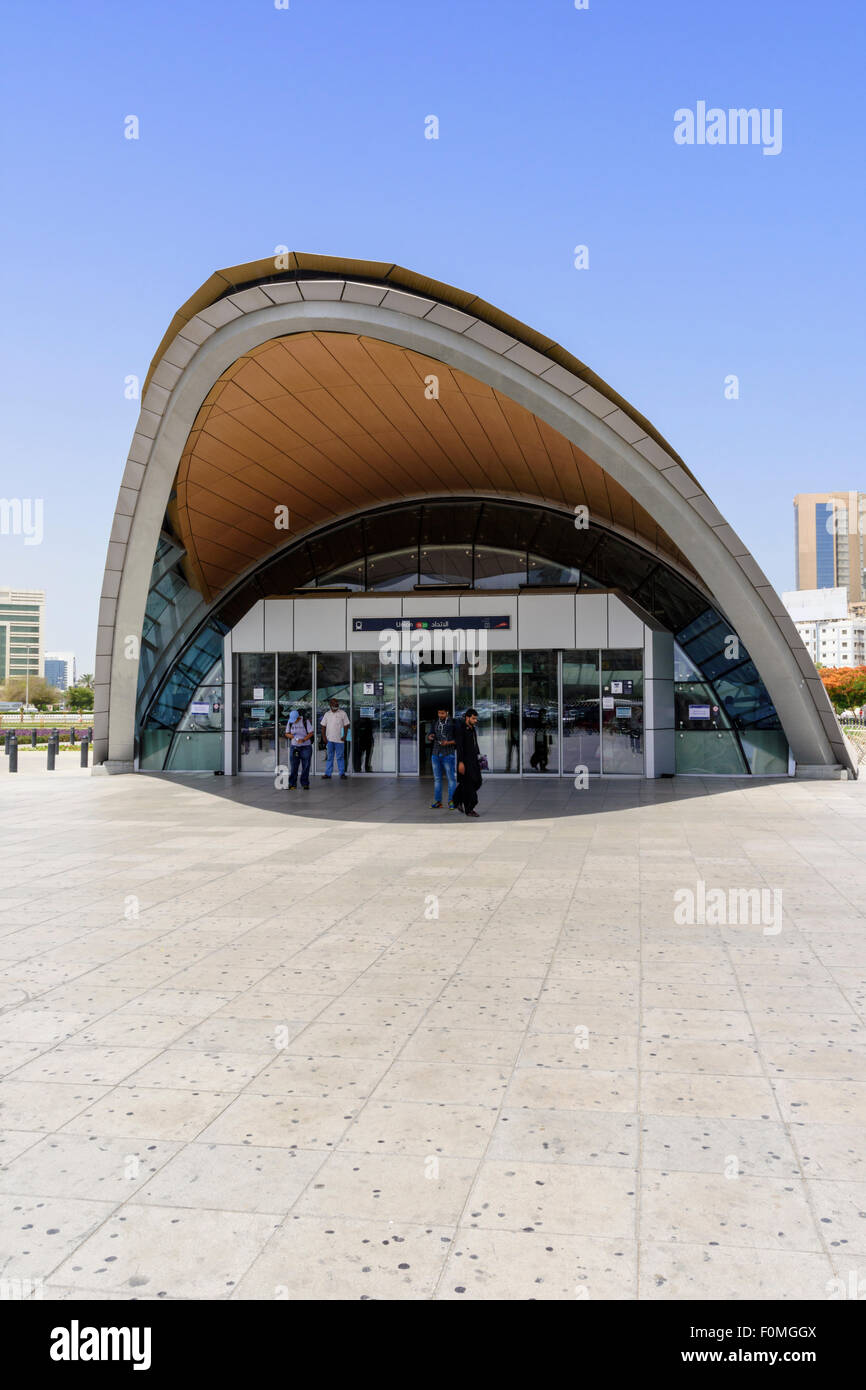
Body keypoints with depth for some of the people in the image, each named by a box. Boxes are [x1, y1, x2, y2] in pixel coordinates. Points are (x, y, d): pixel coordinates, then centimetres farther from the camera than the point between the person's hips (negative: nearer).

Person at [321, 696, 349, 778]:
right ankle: (328, 773, 11)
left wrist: (344, 736, -8)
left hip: (339, 739, -3)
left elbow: (346, 725, 1)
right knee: (329, 757, 7)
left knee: (340, 757, 1)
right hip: (329, 739, 3)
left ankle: (342, 773, 6)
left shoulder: (342, 713, 1)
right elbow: (323, 726, 11)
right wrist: (324, 737, 2)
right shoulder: (327, 714, 9)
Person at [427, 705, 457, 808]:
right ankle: (438, 801, 9)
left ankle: (451, 802, -1)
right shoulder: (435, 723, 10)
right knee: (437, 778, 6)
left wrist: (448, 743, -21)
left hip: (448, 754, -5)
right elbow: (429, 738, 11)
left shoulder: (453, 723, -5)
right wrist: (430, 737, -14)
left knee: (451, 778, -5)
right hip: (436, 754, 5)